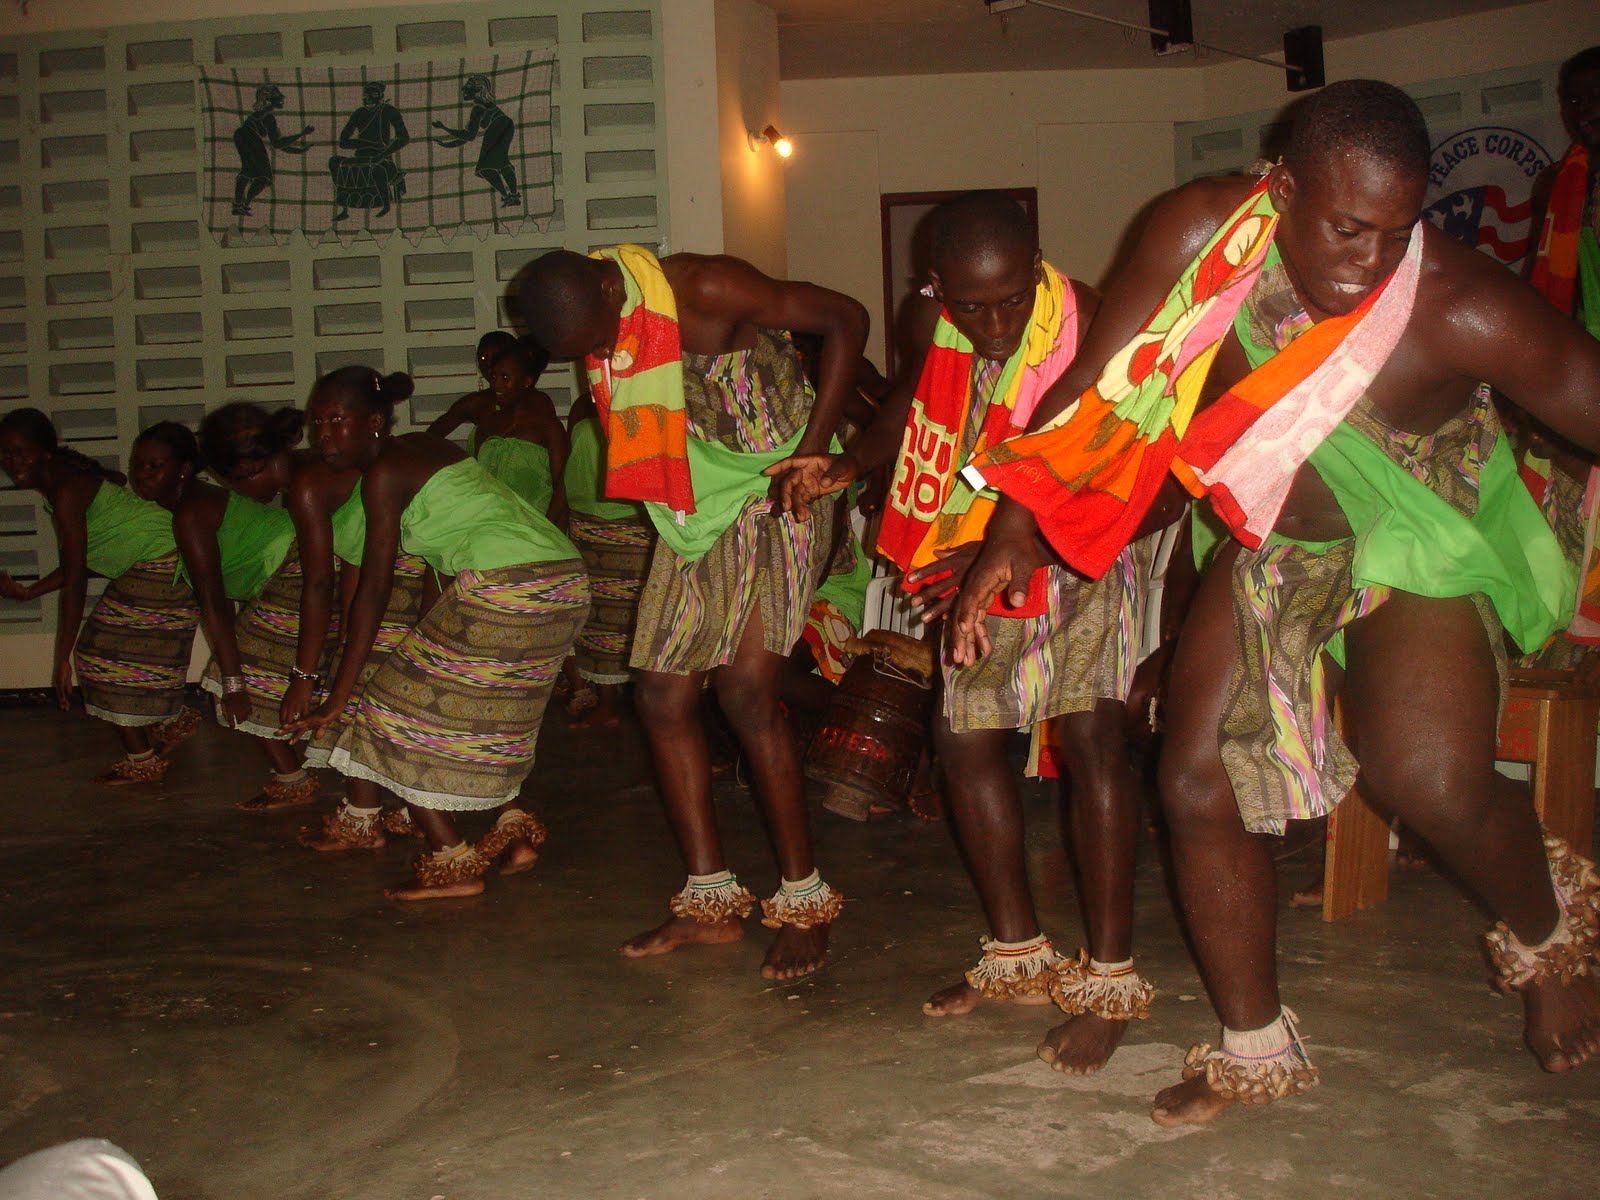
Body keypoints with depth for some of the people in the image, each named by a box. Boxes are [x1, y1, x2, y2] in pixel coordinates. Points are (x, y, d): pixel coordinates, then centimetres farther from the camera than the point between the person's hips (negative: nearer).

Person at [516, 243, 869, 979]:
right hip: (691, 514, 8)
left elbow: (844, 319, -16)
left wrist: (811, 451, -20)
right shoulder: (588, 328, 2)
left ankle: (805, 901, -5)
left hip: (772, 498, -7)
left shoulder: (703, 291, -19)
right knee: (661, 694, 2)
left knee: (744, 687, -18)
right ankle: (710, 899, 12)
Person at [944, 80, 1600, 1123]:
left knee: (1429, 780, -22)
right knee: (1200, 782, -2)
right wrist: (1015, 529, -18)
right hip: (1269, 546, 4)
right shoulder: (1204, 233, -19)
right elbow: (1098, 388, -13)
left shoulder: (1464, 310, -28)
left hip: (1418, 543, -3)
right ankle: (1258, 1050, 17)